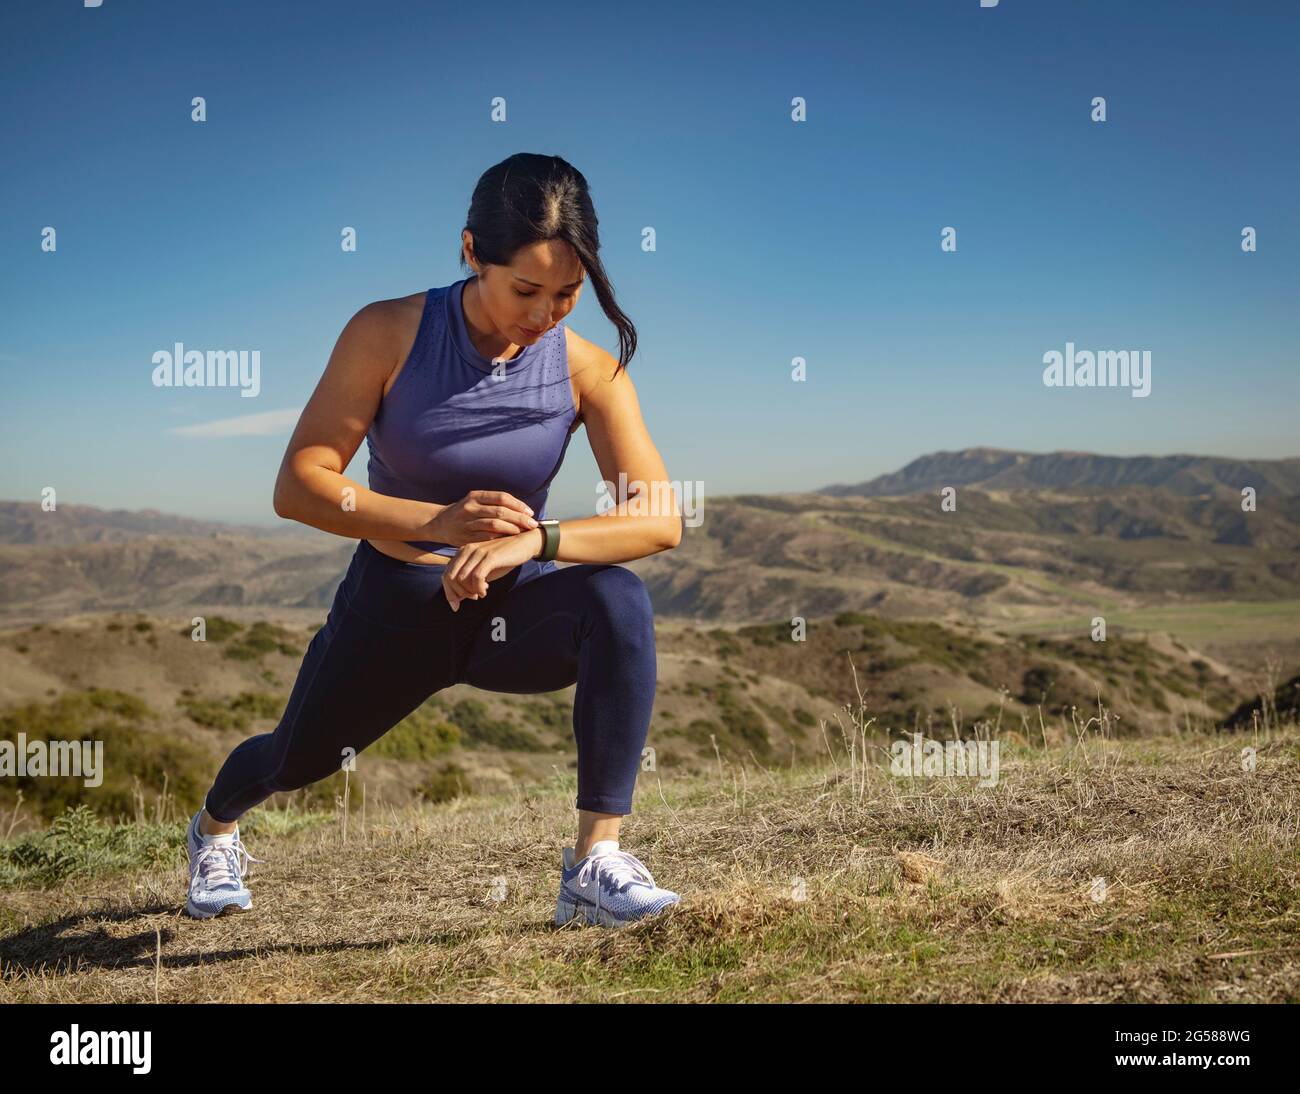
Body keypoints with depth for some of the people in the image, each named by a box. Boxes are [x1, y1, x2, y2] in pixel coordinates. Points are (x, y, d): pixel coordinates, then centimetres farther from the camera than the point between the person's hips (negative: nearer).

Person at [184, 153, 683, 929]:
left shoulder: (588, 370, -16)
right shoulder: (388, 335, -19)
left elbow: (661, 520, -24)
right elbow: (299, 486, -22)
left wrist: (535, 541, -41)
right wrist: (435, 523, -36)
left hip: (510, 607, 0)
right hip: (394, 604, 0)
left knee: (619, 598, -32)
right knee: (299, 757, 21)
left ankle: (597, 864, -28)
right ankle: (216, 827, 61)